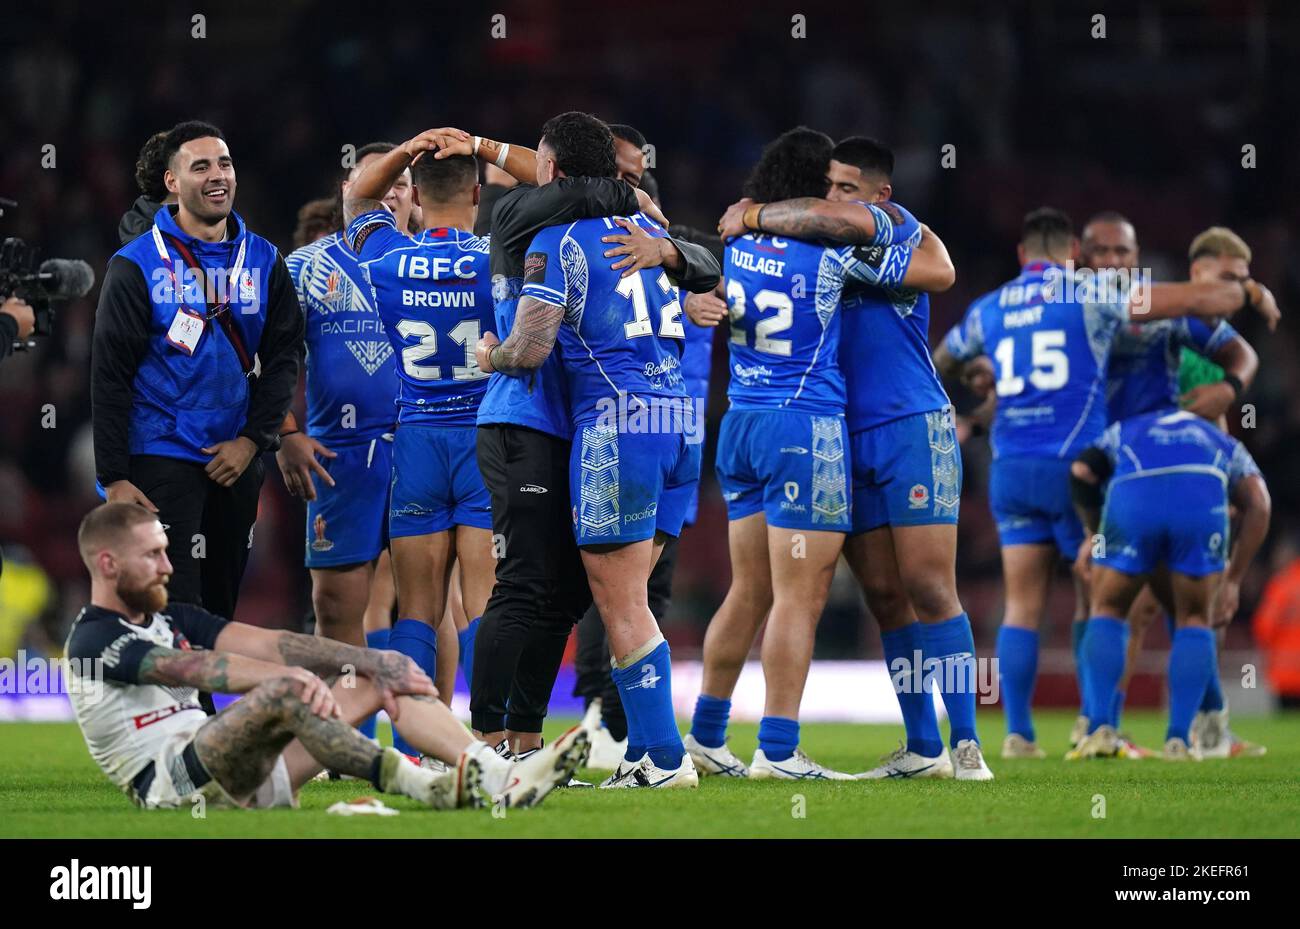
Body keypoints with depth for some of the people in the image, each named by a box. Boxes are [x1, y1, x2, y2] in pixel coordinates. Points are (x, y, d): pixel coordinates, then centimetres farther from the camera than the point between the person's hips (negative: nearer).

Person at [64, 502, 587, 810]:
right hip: (169, 782, -9)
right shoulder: (93, 642, -6)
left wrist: (372, 661, -5)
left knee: (379, 680, 1)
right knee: (282, 693, -34)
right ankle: (421, 788, -43)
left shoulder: (171, 620, 21)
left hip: (236, 773, 9)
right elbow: (190, 668, -23)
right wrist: (289, 677, -38)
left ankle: (504, 778, -18)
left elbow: (265, 643, 7)